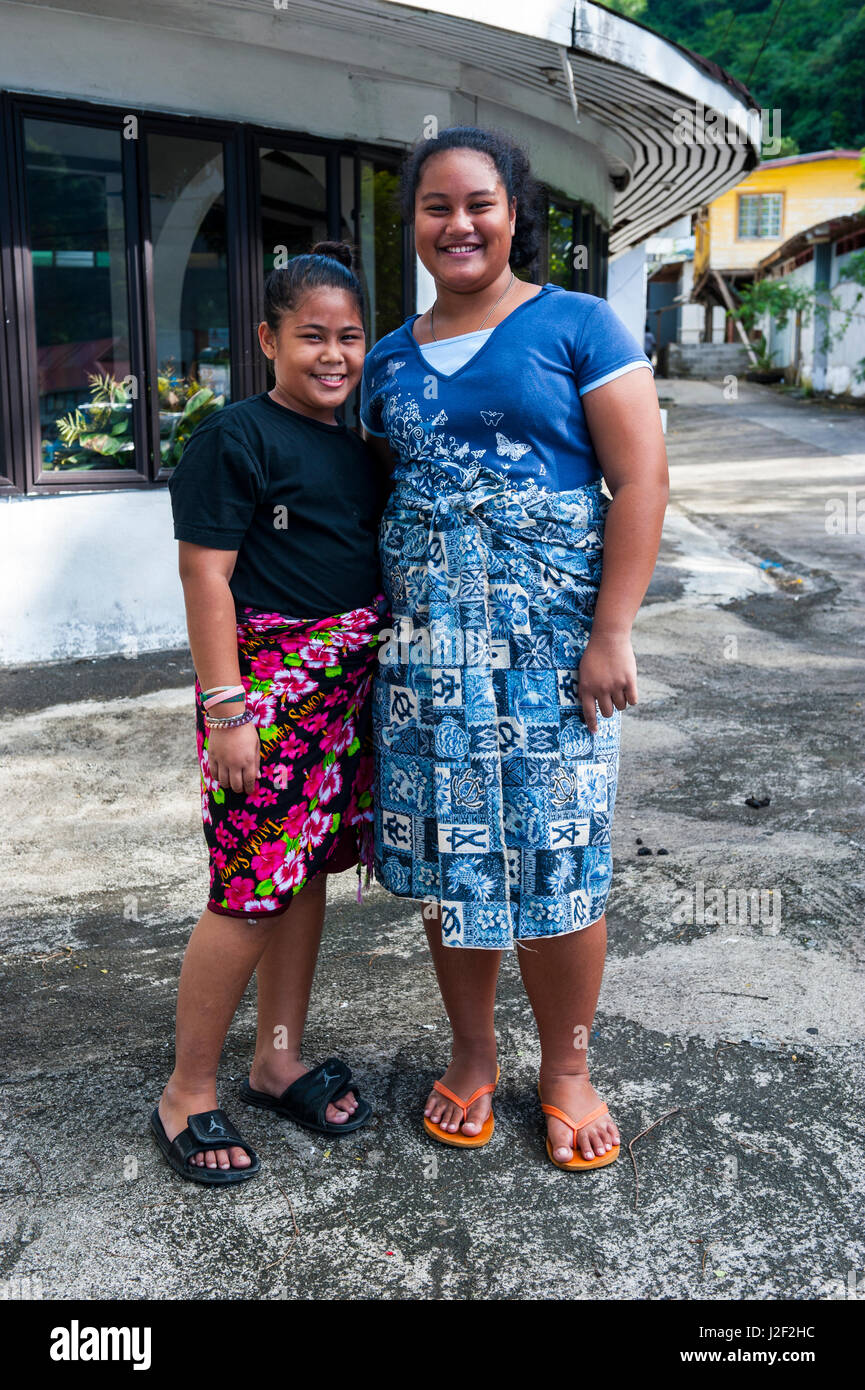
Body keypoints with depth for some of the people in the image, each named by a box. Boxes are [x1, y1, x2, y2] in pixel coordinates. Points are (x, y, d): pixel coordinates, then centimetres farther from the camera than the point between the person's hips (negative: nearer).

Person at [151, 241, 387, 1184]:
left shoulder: (354, 448, 14)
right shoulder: (236, 438, -10)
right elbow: (206, 576, -14)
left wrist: (381, 675, 19)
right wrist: (224, 707, -18)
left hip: (344, 684, 8)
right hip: (265, 679, -7)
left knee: (307, 874, 13)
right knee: (250, 893, -5)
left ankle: (277, 1062, 28)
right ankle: (186, 1096, 12)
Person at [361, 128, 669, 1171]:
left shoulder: (576, 325, 0)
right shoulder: (389, 361, 14)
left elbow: (641, 478, -6)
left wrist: (610, 633, -13)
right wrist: (379, 634, 12)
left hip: (550, 644, -4)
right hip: (424, 647, 4)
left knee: (557, 861, 1)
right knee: (447, 860, 9)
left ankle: (566, 1071, 23)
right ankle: (472, 1057, 29)